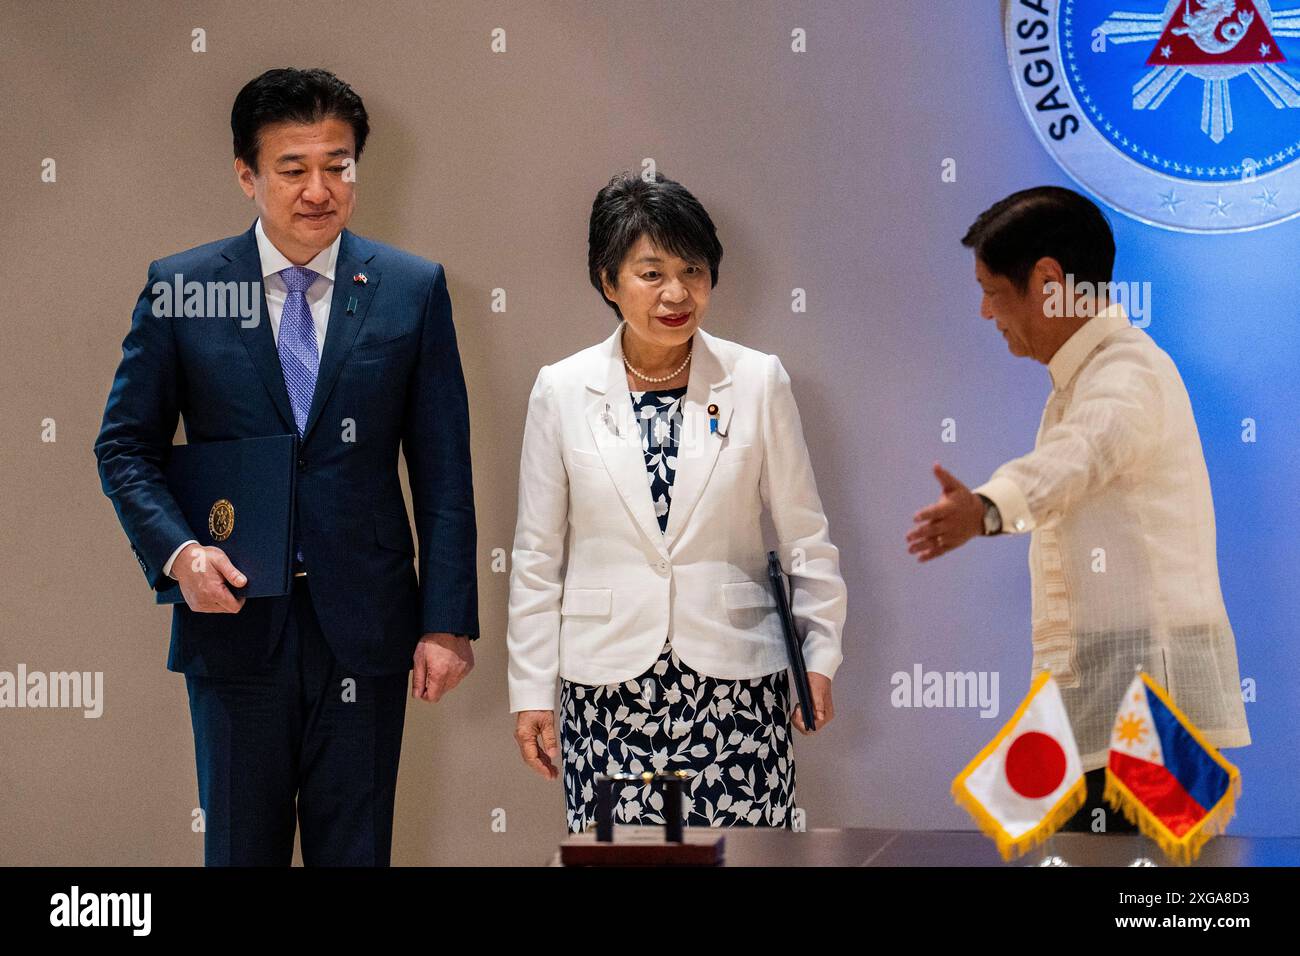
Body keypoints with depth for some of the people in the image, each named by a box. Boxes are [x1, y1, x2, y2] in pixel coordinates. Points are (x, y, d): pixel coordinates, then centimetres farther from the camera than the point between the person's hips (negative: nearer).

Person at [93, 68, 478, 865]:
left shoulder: (414, 290, 2)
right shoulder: (179, 289, 1)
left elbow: (443, 469, 2)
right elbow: (127, 445, 4)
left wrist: (448, 621, -3)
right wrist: (176, 551, -13)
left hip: (364, 623, 0)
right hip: (233, 616, 0)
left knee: (356, 848, 8)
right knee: (241, 848, 10)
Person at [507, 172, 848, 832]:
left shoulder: (758, 382, 2)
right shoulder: (562, 392, 3)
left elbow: (804, 536, 9)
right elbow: (538, 556, 7)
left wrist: (821, 655, 6)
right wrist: (532, 690, 5)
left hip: (737, 679, 0)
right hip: (608, 687, 0)